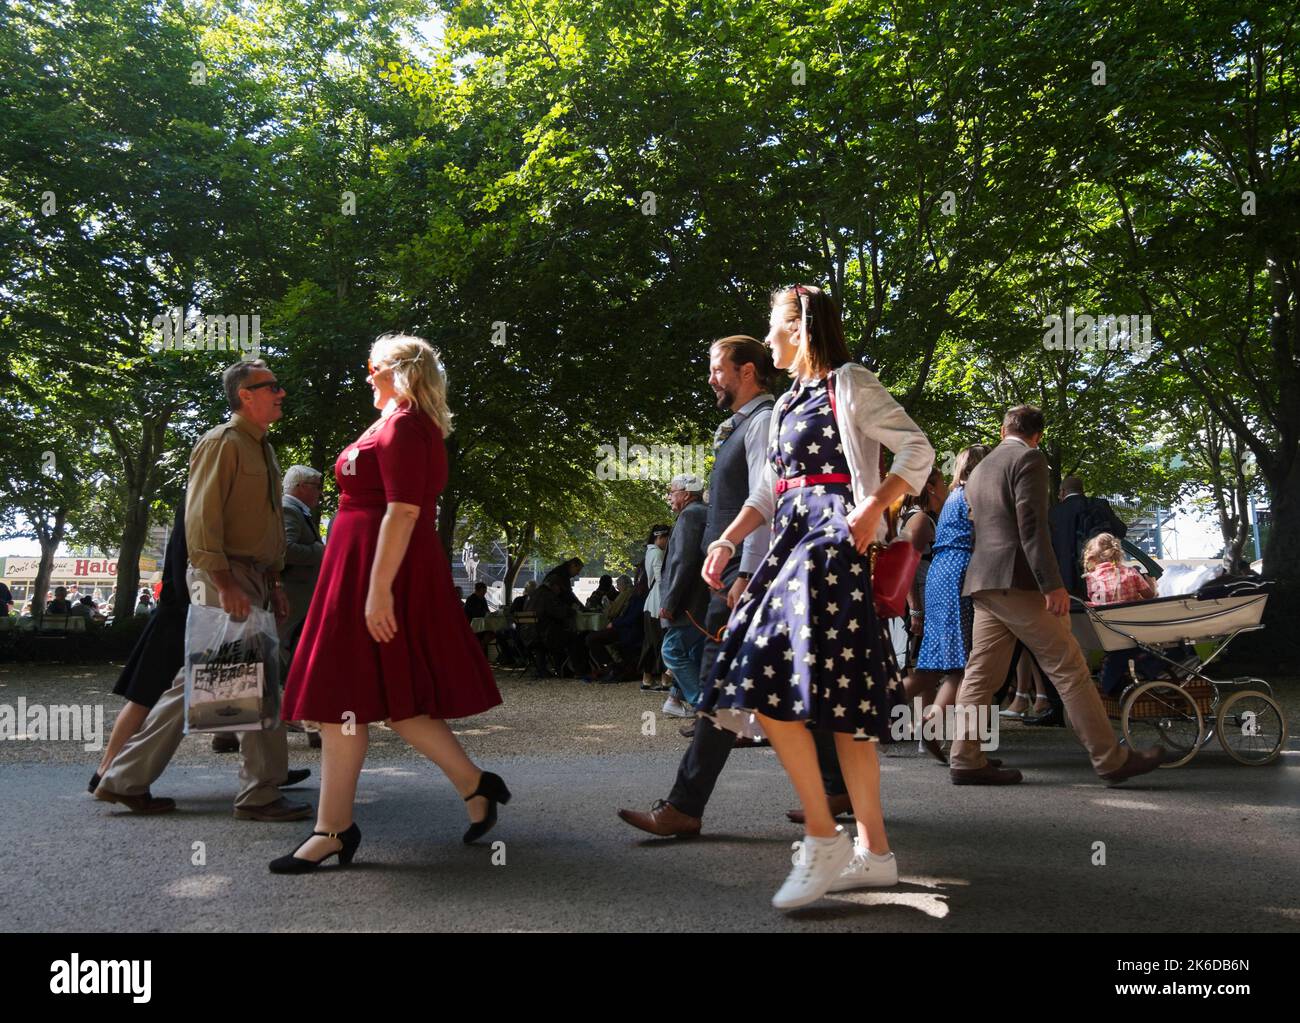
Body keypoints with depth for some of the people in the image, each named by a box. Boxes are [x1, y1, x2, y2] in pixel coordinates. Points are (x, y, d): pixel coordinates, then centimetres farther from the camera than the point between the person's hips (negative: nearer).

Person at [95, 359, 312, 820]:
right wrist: (224, 584, -23)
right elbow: (200, 518, -17)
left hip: (253, 581, 9)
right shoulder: (222, 443, -8)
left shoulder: (262, 450, 21)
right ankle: (261, 794, 3)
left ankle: (126, 780, 20)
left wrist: (274, 583, 20)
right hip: (225, 579, -9)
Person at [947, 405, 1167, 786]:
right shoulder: (1029, 459, -5)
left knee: (981, 674, 7)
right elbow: (1032, 525, -15)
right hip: (1019, 582, -8)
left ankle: (965, 760, 5)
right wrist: (1053, 584, -18)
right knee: (1070, 670, -4)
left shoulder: (979, 469, 21)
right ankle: (1111, 759, 1)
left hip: (982, 583, 8)